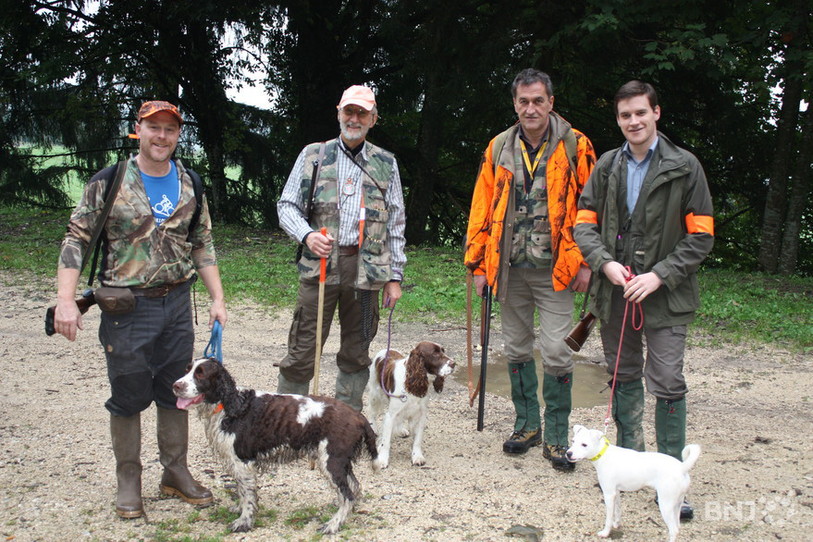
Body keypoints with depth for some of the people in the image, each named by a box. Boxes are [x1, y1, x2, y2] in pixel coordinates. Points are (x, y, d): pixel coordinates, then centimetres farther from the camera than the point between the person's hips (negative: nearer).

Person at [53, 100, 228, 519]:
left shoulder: (189, 185, 7)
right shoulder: (108, 183, -5)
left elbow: (203, 245, 12)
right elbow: (76, 240, -6)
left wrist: (217, 298, 6)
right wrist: (65, 300, -16)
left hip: (177, 303, 4)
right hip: (128, 307, -4)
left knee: (176, 391, 12)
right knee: (128, 395, 4)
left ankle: (175, 472, 27)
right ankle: (128, 480, 21)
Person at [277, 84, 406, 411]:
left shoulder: (386, 163, 12)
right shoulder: (313, 155, 9)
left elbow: (396, 224, 12)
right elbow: (287, 206, 8)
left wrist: (394, 276, 7)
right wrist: (307, 235, -13)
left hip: (367, 269, 1)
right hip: (320, 264, -1)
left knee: (356, 353, 9)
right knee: (302, 351, -2)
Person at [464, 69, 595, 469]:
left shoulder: (574, 146, -2)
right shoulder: (499, 148, 6)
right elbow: (482, 208, 9)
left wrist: (585, 262, -7)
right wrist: (478, 263, 5)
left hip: (554, 269, -3)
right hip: (510, 268, 4)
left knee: (557, 353, -3)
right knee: (517, 349, 12)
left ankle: (556, 437, 10)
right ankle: (527, 425, 27)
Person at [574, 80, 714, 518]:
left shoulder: (684, 167, -3)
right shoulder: (607, 166, 7)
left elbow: (700, 235, -5)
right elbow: (584, 224, 7)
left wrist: (659, 275, -14)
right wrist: (607, 264, -11)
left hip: (664, 294, -4)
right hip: (615, 291, 4)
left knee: (667, 383, -6)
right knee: (624, 376, 15)